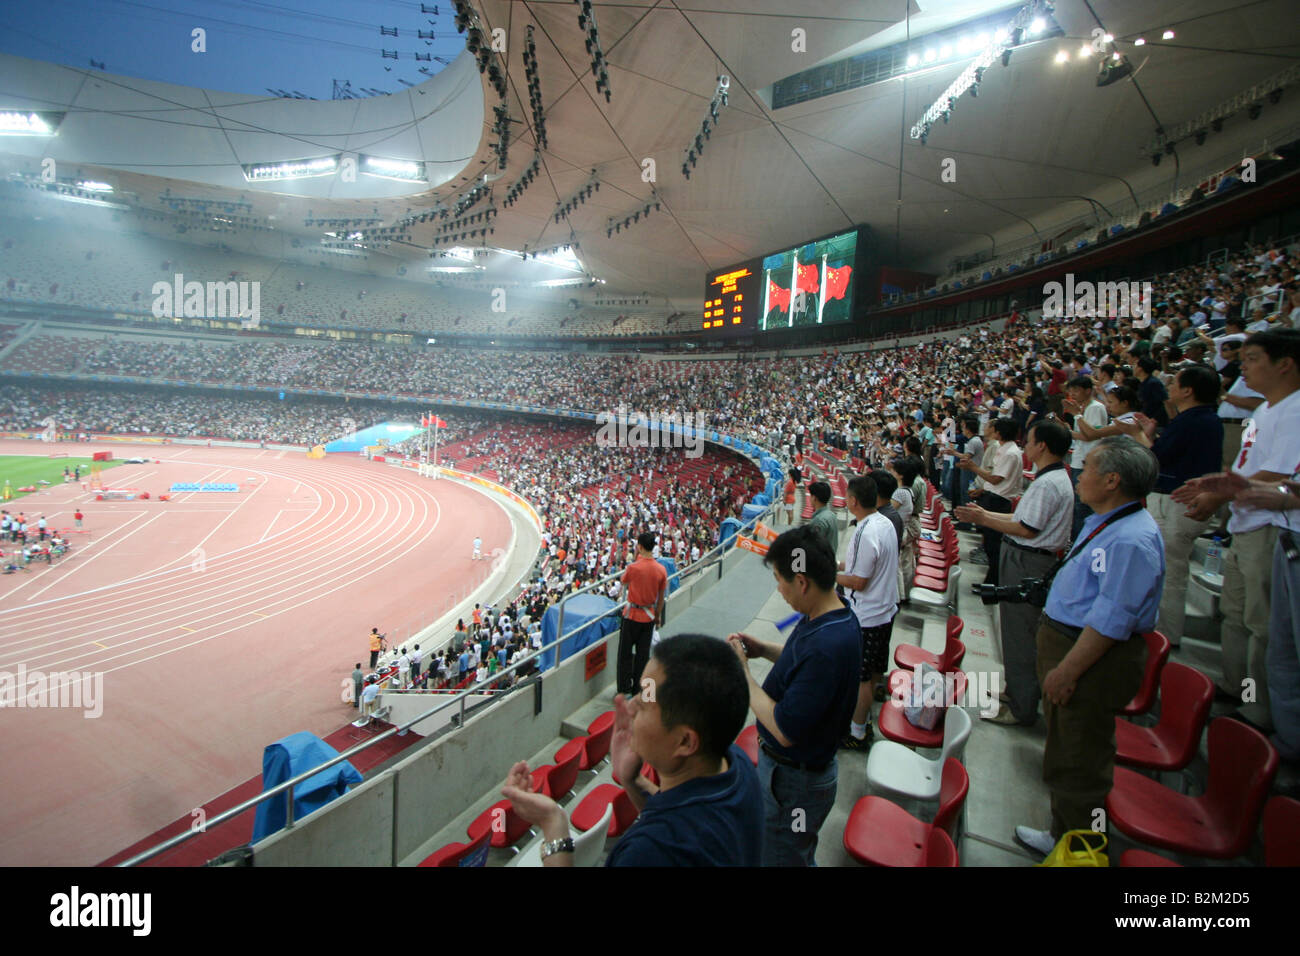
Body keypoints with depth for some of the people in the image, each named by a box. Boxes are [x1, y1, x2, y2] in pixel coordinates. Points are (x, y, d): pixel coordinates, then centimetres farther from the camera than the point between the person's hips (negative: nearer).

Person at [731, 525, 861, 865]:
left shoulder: (827, 646, -37)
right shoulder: (835, 616, -6)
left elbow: (784, 729, -31)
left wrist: (742, 671, -23)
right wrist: (763, 649, -3)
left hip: (793, 781, -9)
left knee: (779, 858, 16)